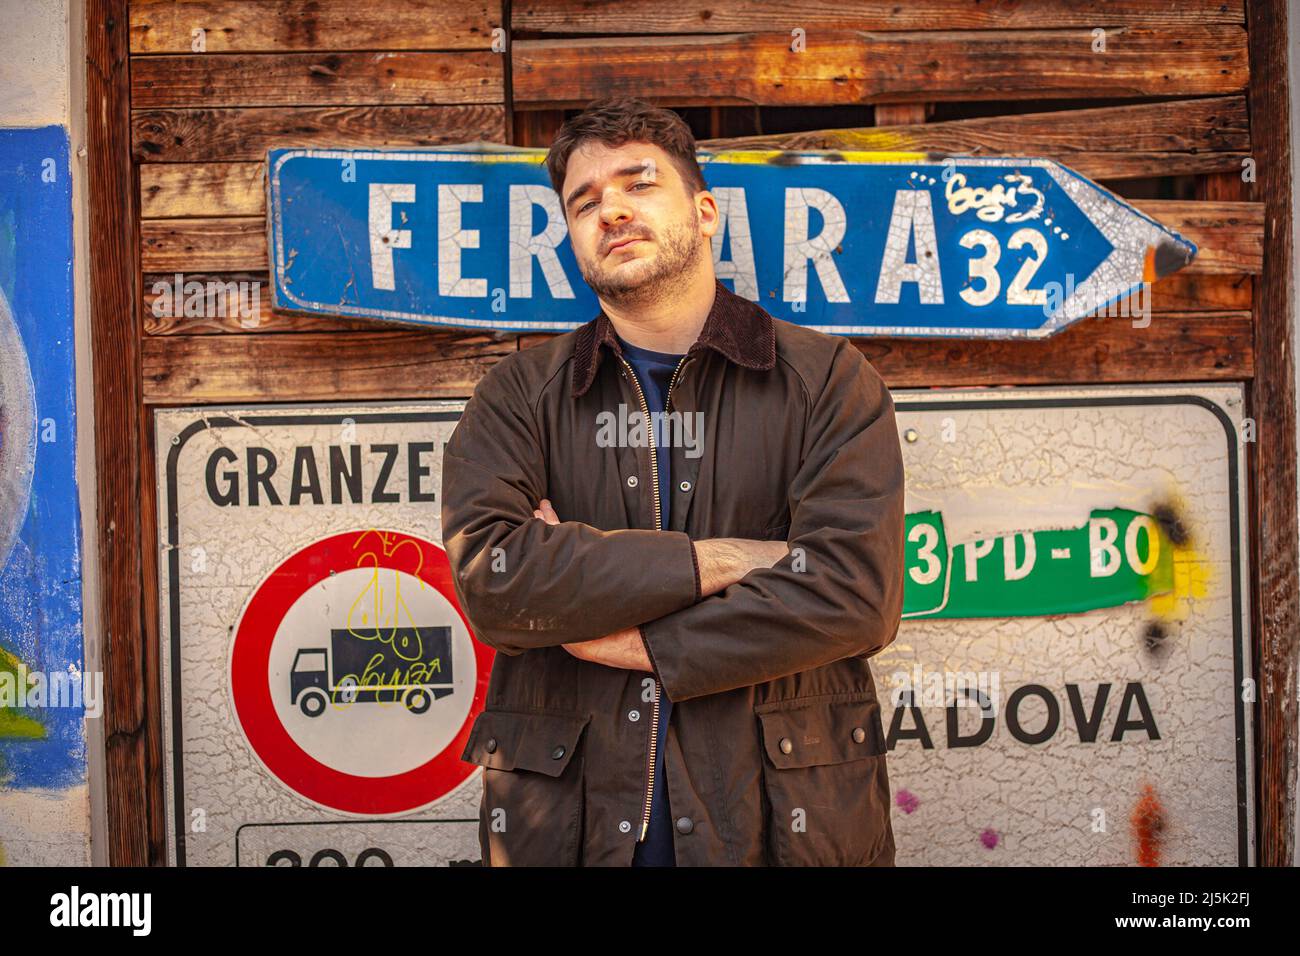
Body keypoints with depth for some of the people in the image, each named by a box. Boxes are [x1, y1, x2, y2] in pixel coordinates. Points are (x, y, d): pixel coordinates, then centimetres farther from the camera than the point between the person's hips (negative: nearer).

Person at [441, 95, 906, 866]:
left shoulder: (828, 379, 1)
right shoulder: (519, 397, 5)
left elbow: (856, 593, -13)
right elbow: (488, 576, -13)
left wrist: (631, 642, -12)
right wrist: (719, 561, -16)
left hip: (787, 821, -1)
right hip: (566, 824, 1)